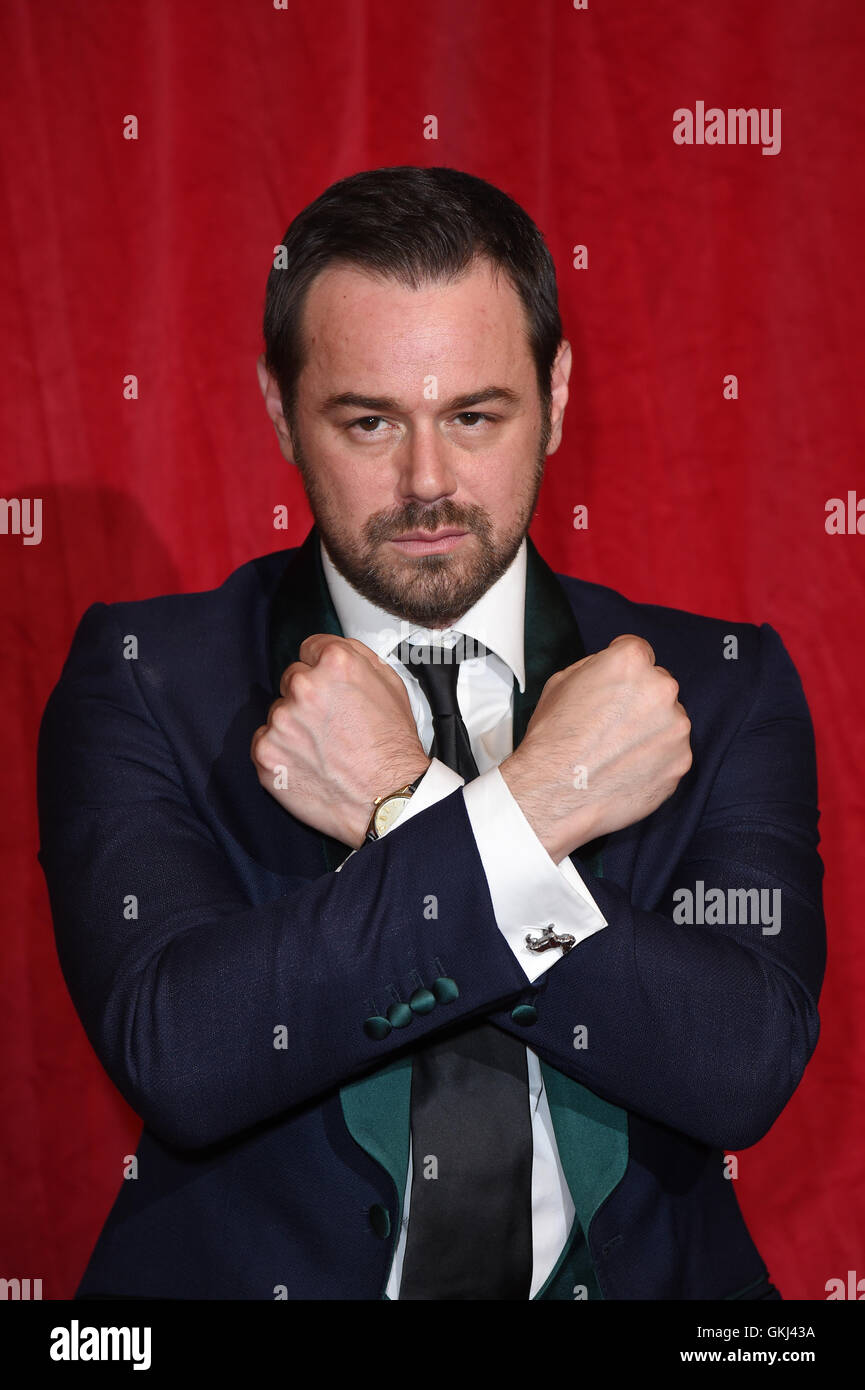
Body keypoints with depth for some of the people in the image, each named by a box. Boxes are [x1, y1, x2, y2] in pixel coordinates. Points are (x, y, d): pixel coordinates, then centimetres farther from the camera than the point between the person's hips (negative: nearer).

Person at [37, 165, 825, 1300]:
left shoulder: (716, 686, 4)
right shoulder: (142, 677, 1)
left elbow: (749, 1065, -9)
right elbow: (177, 1057, -13)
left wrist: (397, 812, -11)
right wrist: (529, 806, -13)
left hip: (630, 1275, 1)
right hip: (256, 1272, 0)